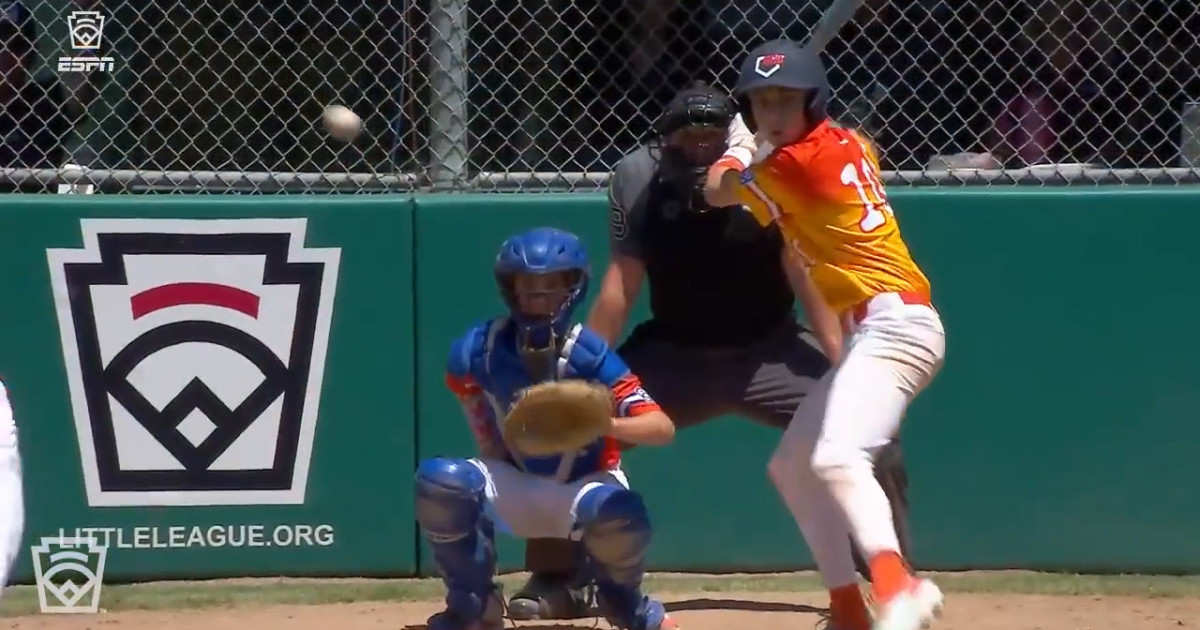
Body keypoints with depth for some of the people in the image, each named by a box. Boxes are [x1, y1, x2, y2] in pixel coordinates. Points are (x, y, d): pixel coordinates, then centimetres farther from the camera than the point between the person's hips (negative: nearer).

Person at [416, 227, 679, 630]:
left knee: (618, 514, -38)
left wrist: (605, 423, -45)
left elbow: (663, 428, -29)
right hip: (515, 490, 3)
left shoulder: (588, 354, -20)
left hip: (584, 486, -2)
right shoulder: (478, 351, -11)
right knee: (439, 480, -28)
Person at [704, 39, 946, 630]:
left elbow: (716, 190, 3)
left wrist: (745, 145, 22)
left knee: (835, 457, -33)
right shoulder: (848, 143, 13)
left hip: (892, 323, -11)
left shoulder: (797, 163, -12)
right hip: (870, 335, 11)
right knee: (790, 465, 20)